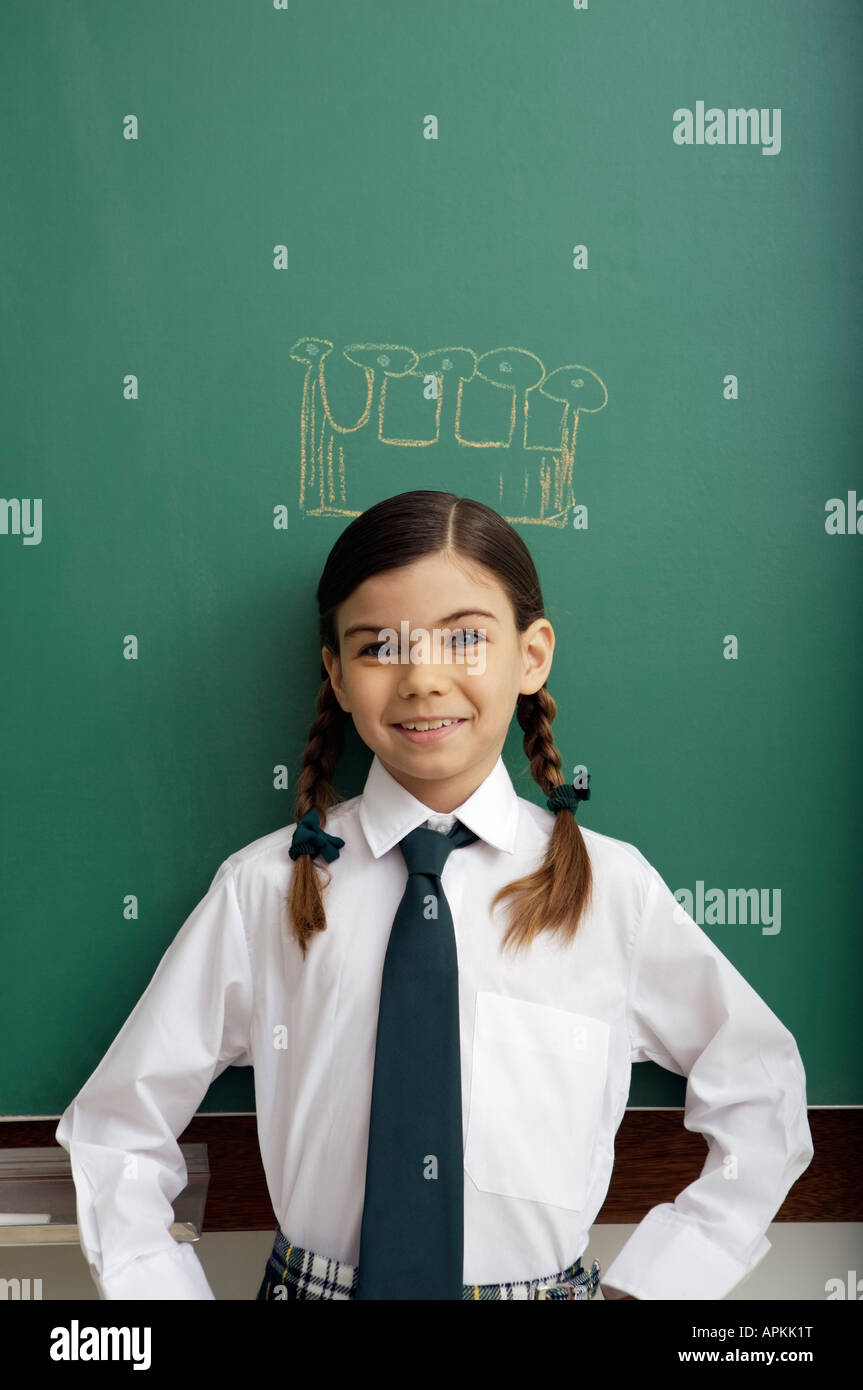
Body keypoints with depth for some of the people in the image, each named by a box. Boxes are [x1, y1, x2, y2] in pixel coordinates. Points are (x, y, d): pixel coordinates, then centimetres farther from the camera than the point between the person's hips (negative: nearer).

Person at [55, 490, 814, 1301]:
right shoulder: (264, 889, -8)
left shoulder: (612, 889, -8)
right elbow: (114, 1133, 1)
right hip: (315, 1284, 1)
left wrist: (646, 1286, -1)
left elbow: (762, 1092, 5)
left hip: (547, 1281, 0)